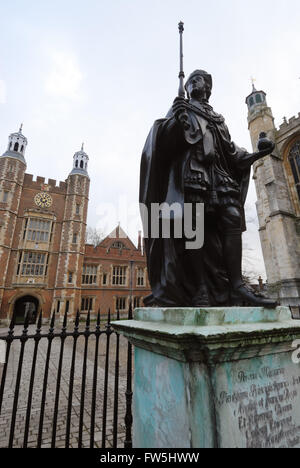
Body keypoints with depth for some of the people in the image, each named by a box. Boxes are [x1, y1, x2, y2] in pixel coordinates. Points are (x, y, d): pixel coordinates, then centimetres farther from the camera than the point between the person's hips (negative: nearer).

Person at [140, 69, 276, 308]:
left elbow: (230, 150, 29)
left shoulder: (217, 118, 34)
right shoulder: (182, 107, 21)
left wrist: (257, 154, 18)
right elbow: (167, 137, 4)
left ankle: (236, 285, -16)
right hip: (193, 171, -5)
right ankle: (200, 290, -16)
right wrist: (177, 119, -15)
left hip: (219, 174, 5)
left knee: (233, 221, -15)